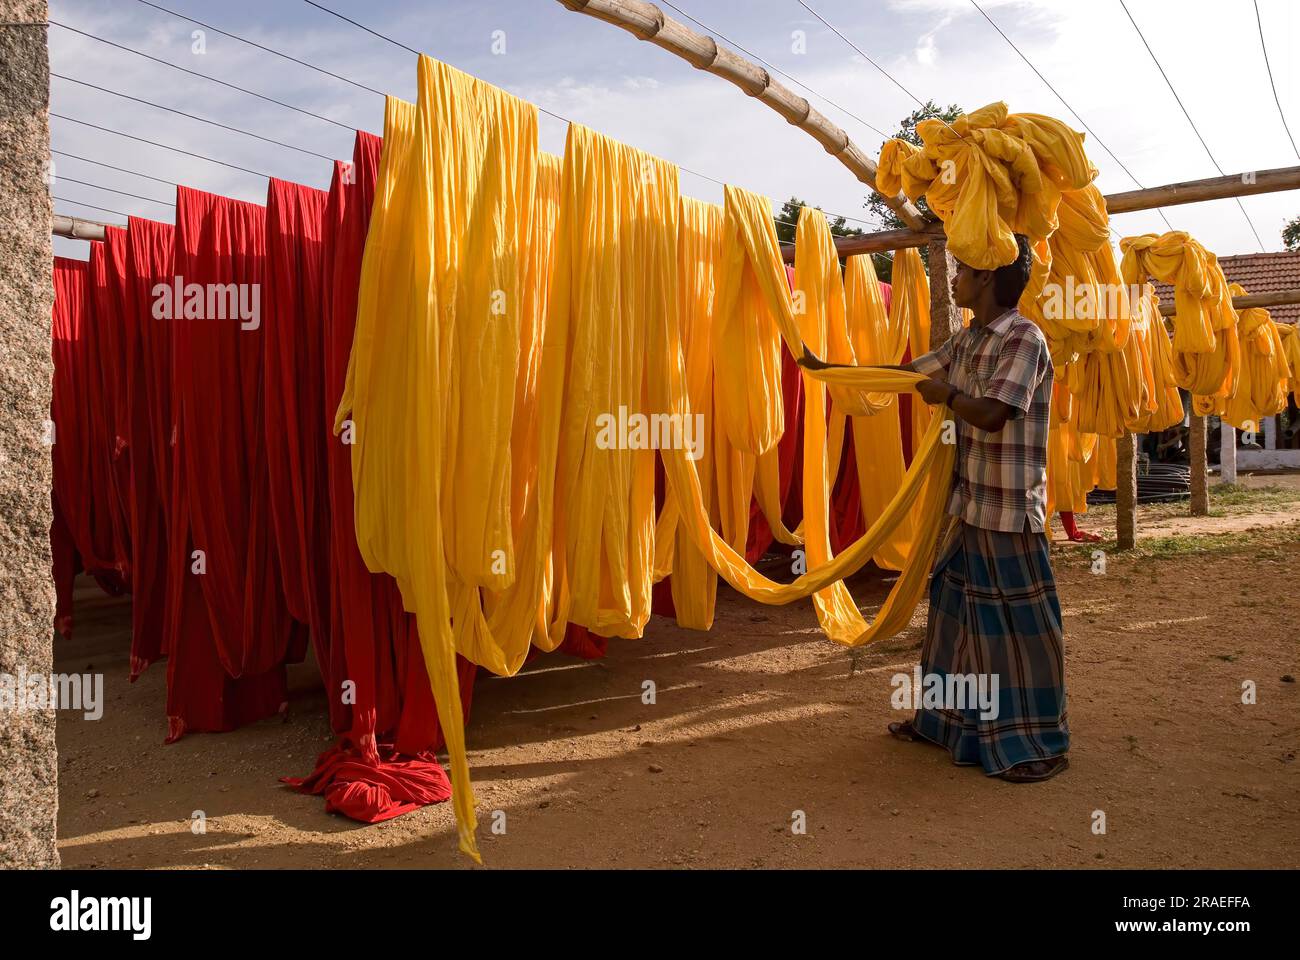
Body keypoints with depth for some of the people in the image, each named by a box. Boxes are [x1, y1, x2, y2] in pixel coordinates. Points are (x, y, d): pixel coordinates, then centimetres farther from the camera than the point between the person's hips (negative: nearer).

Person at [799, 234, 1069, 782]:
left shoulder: (1024, 337, -13)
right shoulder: (968, 340, 12)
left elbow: (990, 413, -24)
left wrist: (946, 393, -6)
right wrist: (824, 367, 17)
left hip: (1010, 511, -8)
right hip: (969, 504, 9)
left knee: (1018, 624, -1)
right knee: (956, 610, 15)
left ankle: (1040, 743, 12)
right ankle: (949, 718, 30)